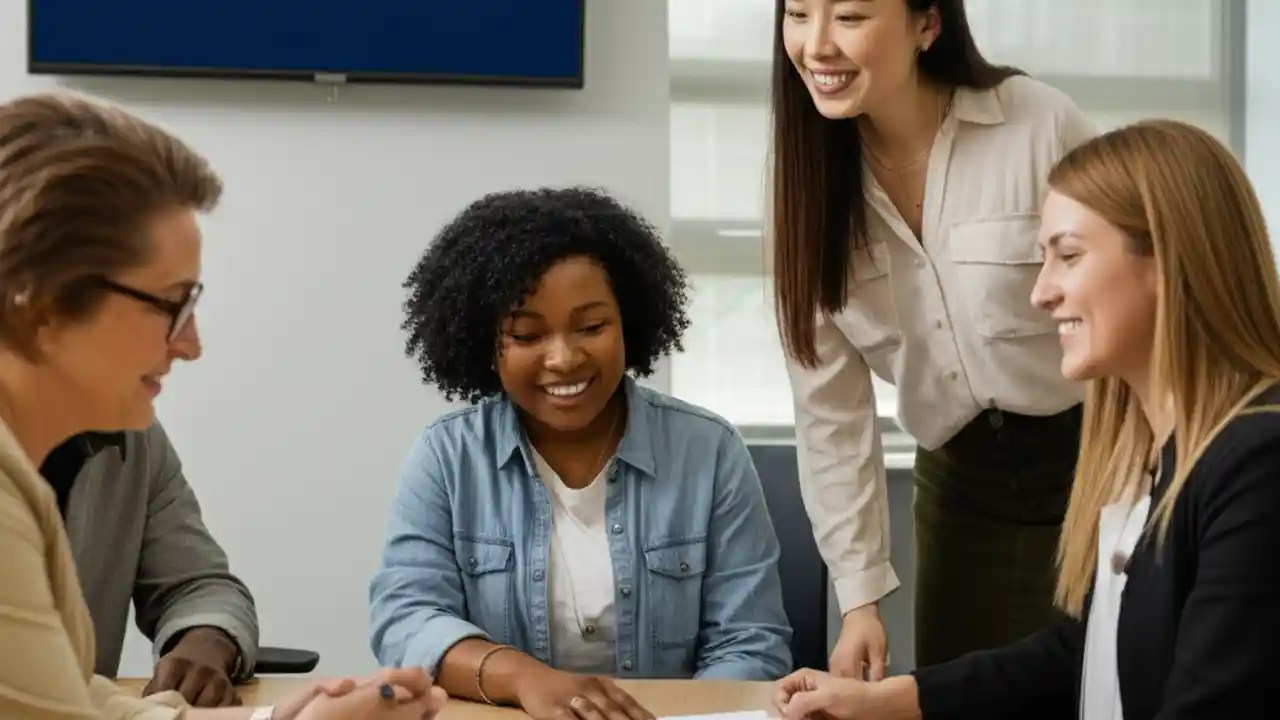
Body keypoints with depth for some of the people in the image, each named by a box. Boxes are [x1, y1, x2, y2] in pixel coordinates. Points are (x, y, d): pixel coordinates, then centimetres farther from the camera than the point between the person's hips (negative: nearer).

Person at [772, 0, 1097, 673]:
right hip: (958, 479, 4)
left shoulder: (1041, 127, -19)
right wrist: (860, 596, -7)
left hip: (1091, 463, -4)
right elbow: (830, 405, -4)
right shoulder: (812, 171, -5)